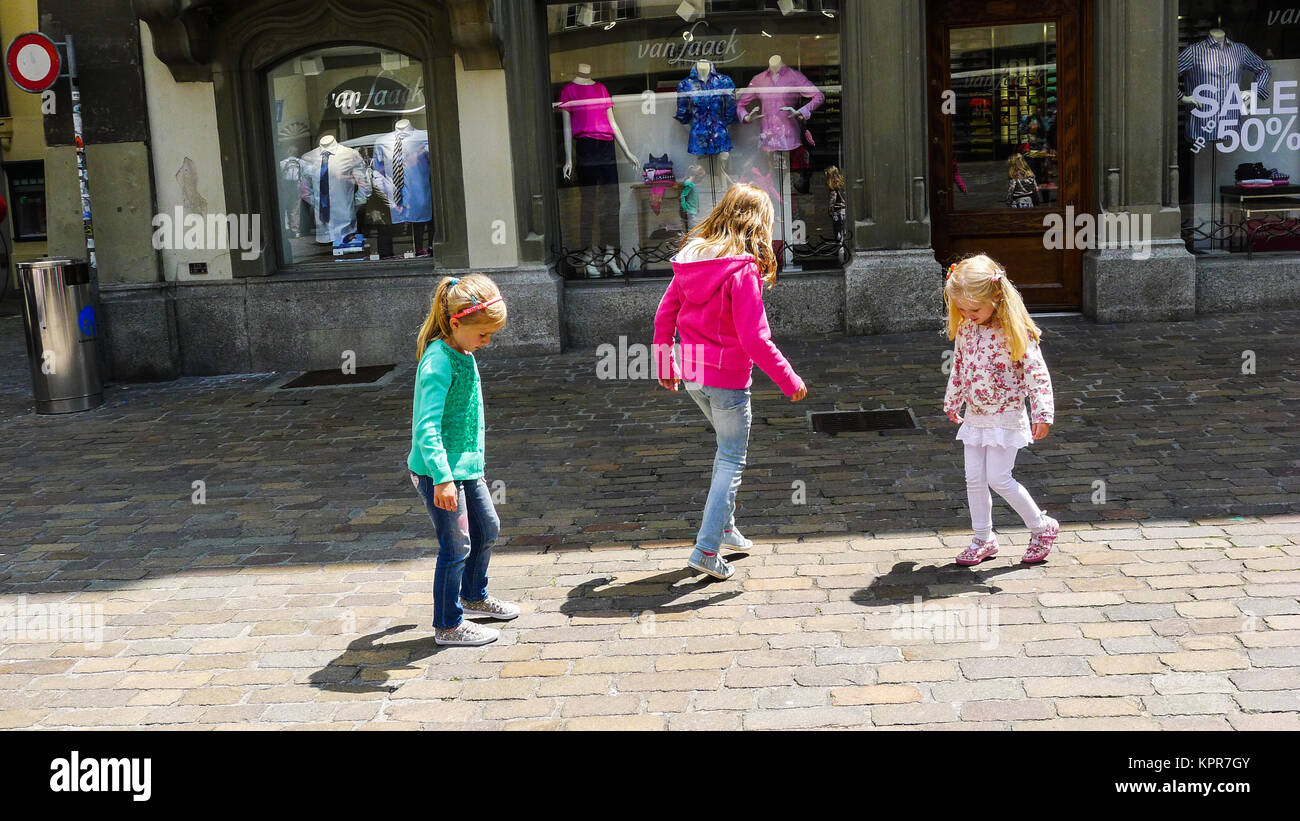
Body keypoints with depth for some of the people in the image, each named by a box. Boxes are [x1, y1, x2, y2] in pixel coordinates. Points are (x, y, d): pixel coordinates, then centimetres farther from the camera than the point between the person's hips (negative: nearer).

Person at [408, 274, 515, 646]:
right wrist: (442, 477, -34)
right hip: (439, 471, -10)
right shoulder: (438, 362, -22)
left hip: (466, 465, 10)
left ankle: (474, 595, 42)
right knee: (456, 545, -2)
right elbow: (426, 426, -29)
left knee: (487, 529, 21)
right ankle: (448, 625, 12)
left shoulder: (463, 355, 7)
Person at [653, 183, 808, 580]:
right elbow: (755, 339, -21)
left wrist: (665, 366, 21)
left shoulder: (690, 260, 3)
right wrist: (789, 380, -10)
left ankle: (724, 526, 33)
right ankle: (707, 549, 3)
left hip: (693, 373, 7)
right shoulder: (742, 270, -18)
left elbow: (664, 315, 10)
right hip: (727, 377, -7)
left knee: (727, 447, 25)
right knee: (732, 461, 5)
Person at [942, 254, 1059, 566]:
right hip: (974, 417, 6)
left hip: (1006, 416, -6)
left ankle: (1043, 527, 12)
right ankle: (983, 539, 19)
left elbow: (1036, 373, -16)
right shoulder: (965, 330, 1)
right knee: (974, 478, 5)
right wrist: (952, 402, 26)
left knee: (998, 478, -8)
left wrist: (1042, 413, -20)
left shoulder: (1014, 331, -17)